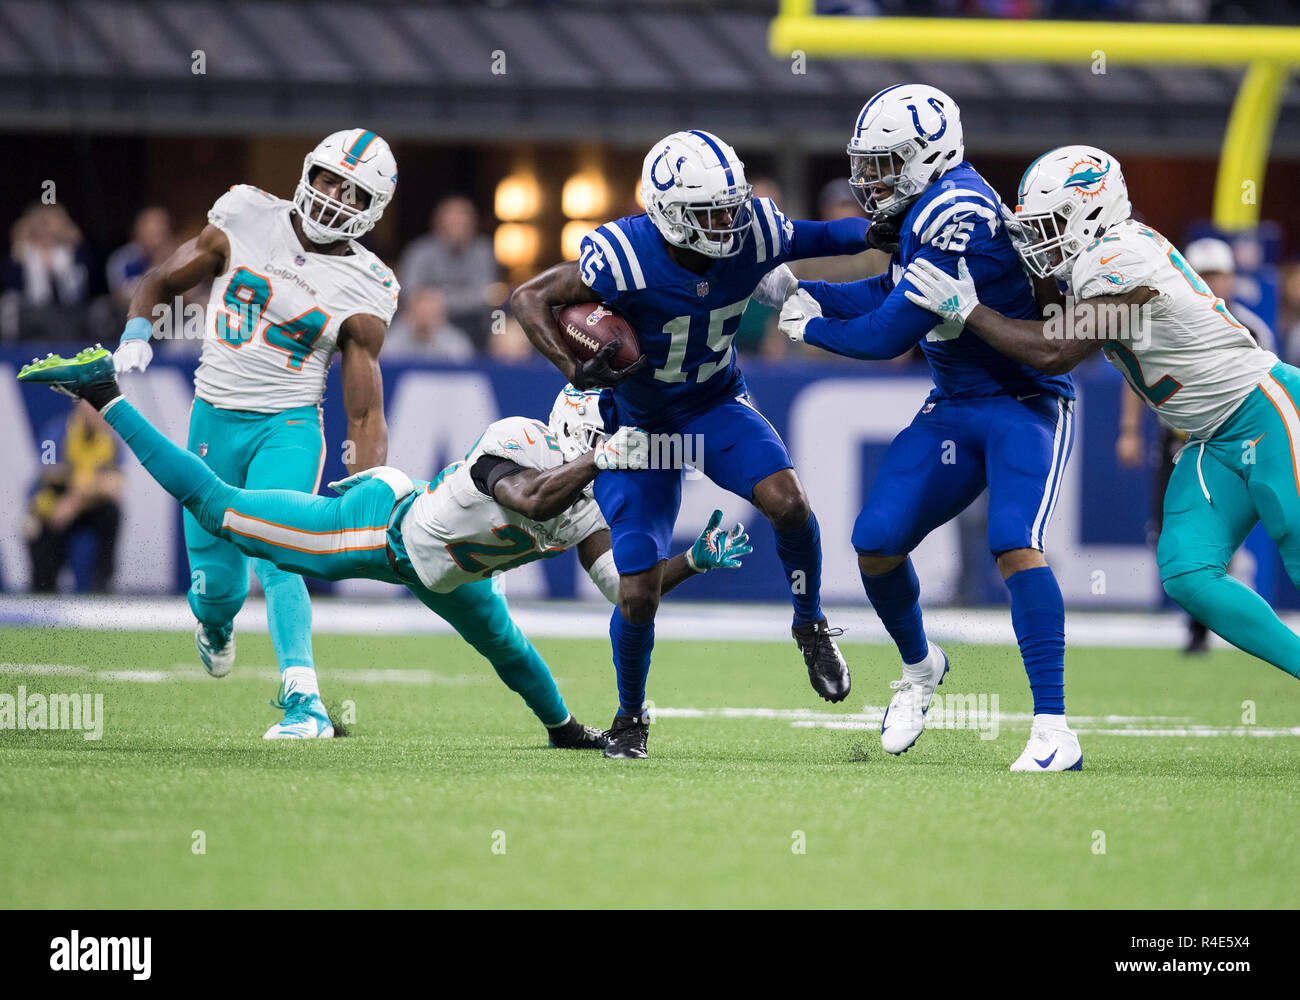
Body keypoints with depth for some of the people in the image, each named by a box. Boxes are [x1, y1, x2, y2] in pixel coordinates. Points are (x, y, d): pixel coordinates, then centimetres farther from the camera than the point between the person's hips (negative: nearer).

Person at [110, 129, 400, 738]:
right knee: (217, 580, 7)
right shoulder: (246, 220, -2)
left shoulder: (365, 292, -5)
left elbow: (364, 412, -3)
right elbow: (161, 283, 10)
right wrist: (137, 332, -10)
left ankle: (303, 701, -28)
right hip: (214, 418, 2)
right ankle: (215, 621, 44)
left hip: (288, 427, -2)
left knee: (276, 559, -24)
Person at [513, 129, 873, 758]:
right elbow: (530, 298, -21)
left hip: (716, 404, 2)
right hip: (637, 420, -2)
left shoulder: (752, 236, -19)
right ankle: (630, 716, 22)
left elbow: (822, 238, 1)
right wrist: (576, 370, -34)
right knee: (639, 593, -6)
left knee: (785, 500, -27)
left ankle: (810, 625, 1)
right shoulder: (625, 261, -30)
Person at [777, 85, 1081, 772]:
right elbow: (888, 294, 22)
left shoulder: (957, 214, -24)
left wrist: (813, 329, -4)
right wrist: (801, 292, 15)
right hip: (956, 407, 9)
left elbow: (891, 334, -21)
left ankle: (1053, 731, -26)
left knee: (1014, 546, -26)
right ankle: (919, 666, 30)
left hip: (1024, 405, -9)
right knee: (876, 543, 1)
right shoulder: (926, 210, 6)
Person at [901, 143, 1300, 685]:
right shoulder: (1094, 260, 8)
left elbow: (1054, 352, -22)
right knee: (1188, 577, -5)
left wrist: (968, 310, -16)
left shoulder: (1122, 261, -21)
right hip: (1215, 441, 9)